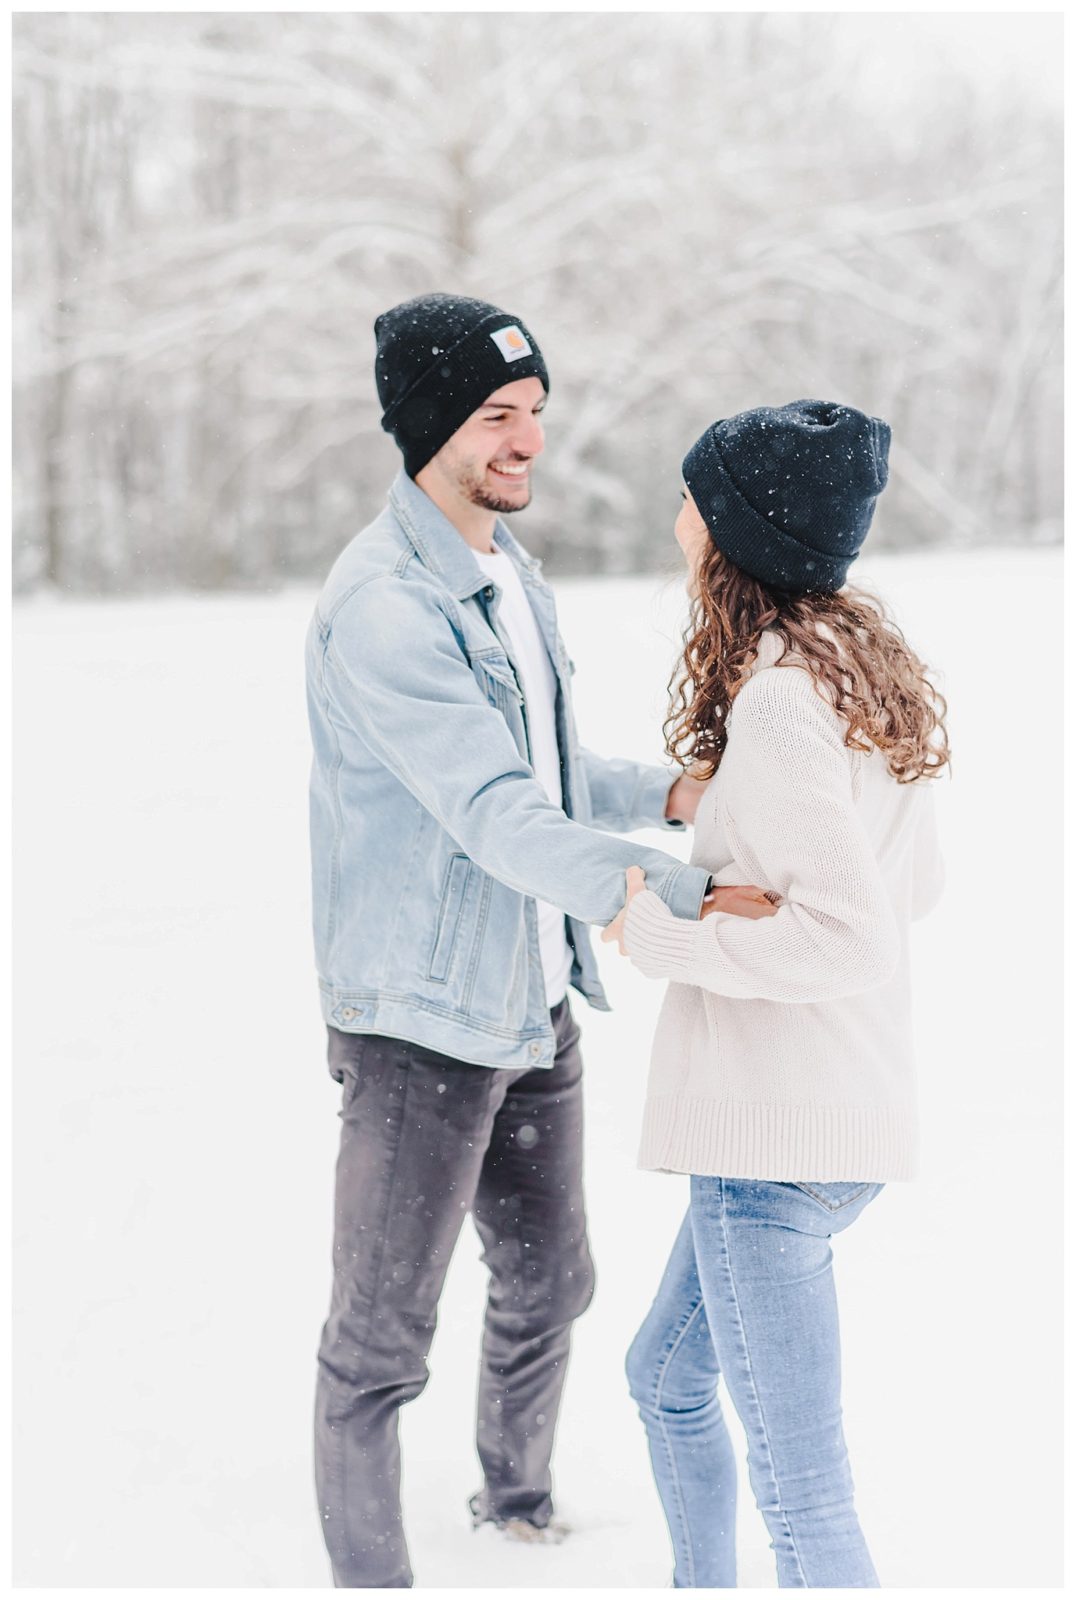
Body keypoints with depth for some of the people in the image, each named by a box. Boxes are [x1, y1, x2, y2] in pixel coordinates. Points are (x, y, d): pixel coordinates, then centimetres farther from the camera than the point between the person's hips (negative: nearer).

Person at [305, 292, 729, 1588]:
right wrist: (682, 895, -36)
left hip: (534, 1006, 9)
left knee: (548, 1282, 23)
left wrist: (664, 793, 1)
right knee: (380, 1342, 2)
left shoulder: (512, 574, 10)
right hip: (420, 1022, -9)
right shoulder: (381, 608, -21)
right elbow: (496, 817, -29)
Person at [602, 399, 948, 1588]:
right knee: (667, 1377, 28)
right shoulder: (865, 666, 8)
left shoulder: (778, 701, -20)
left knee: (799, 1490, -2)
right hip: (853, 1103, 10)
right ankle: (701, 1584, 44)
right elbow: (913, 887, 17)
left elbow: (850, 938, -24)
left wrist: (658, 932, -15)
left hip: (778, 1130, -10)